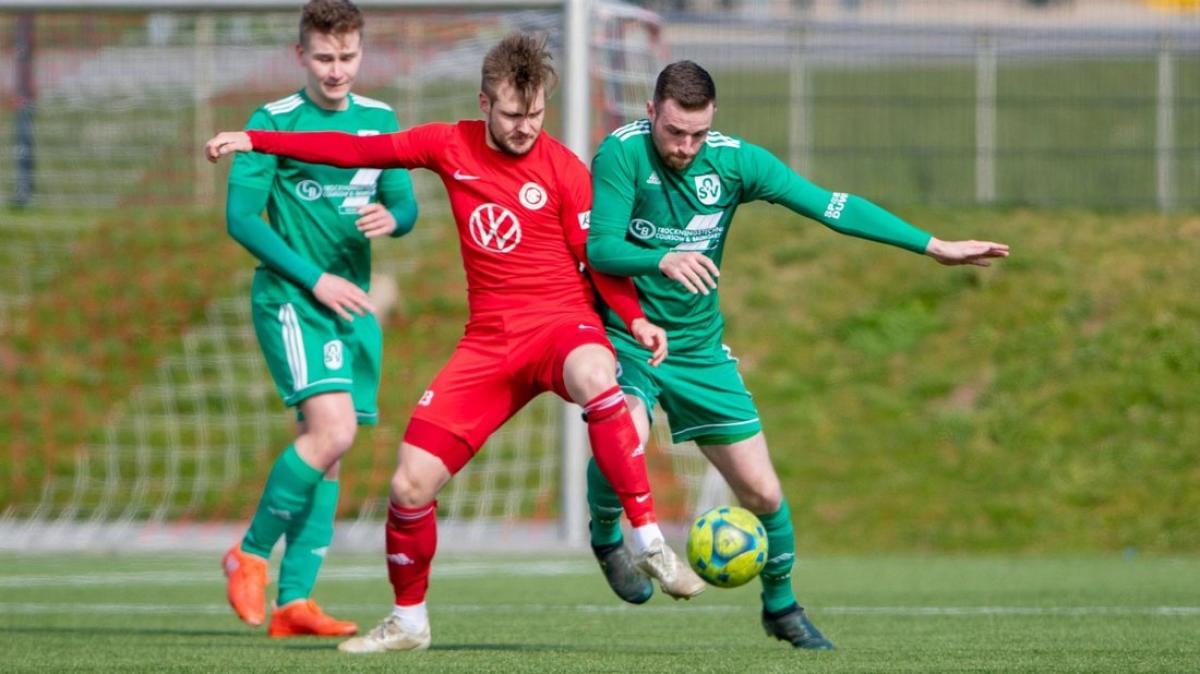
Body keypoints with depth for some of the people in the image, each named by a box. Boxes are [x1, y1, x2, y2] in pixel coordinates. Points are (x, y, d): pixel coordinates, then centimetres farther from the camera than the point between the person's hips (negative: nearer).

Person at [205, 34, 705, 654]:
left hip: (560, 322, -4)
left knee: (593, 376, -42)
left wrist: (635, 320, -16)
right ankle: (408, 621, 21)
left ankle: (649, 544, -36)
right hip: (489, 342, 4)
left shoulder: (562, 169, -4)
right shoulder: (452, 147, 5)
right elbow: (358, 151, 10)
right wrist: (255, 141, 9)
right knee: (410, 486, -4)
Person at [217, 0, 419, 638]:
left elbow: (405, 204, 16)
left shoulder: (380, 120, 10)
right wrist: (315, 279, -14)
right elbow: (240, 217, -8)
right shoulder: (273, 122, -5)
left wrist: (392, 218, -10)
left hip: (353, 304, 6)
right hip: (290, 299, -6)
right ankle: (250, 554, -5)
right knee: (333, 429, -22)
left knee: (323, 450, 3)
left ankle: (293, 601, 4)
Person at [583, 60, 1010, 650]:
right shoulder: (622, 154, -18)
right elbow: (600, 247, -25)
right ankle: (605, 536, 1)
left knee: (762, 492, 1)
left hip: (699, 349, 4)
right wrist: (662, 260, -46)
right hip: (625, 335, -4)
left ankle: (780, 605, 28)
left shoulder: (734, 160, -8)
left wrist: (933, 247, -11)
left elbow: (831, 205, -8)